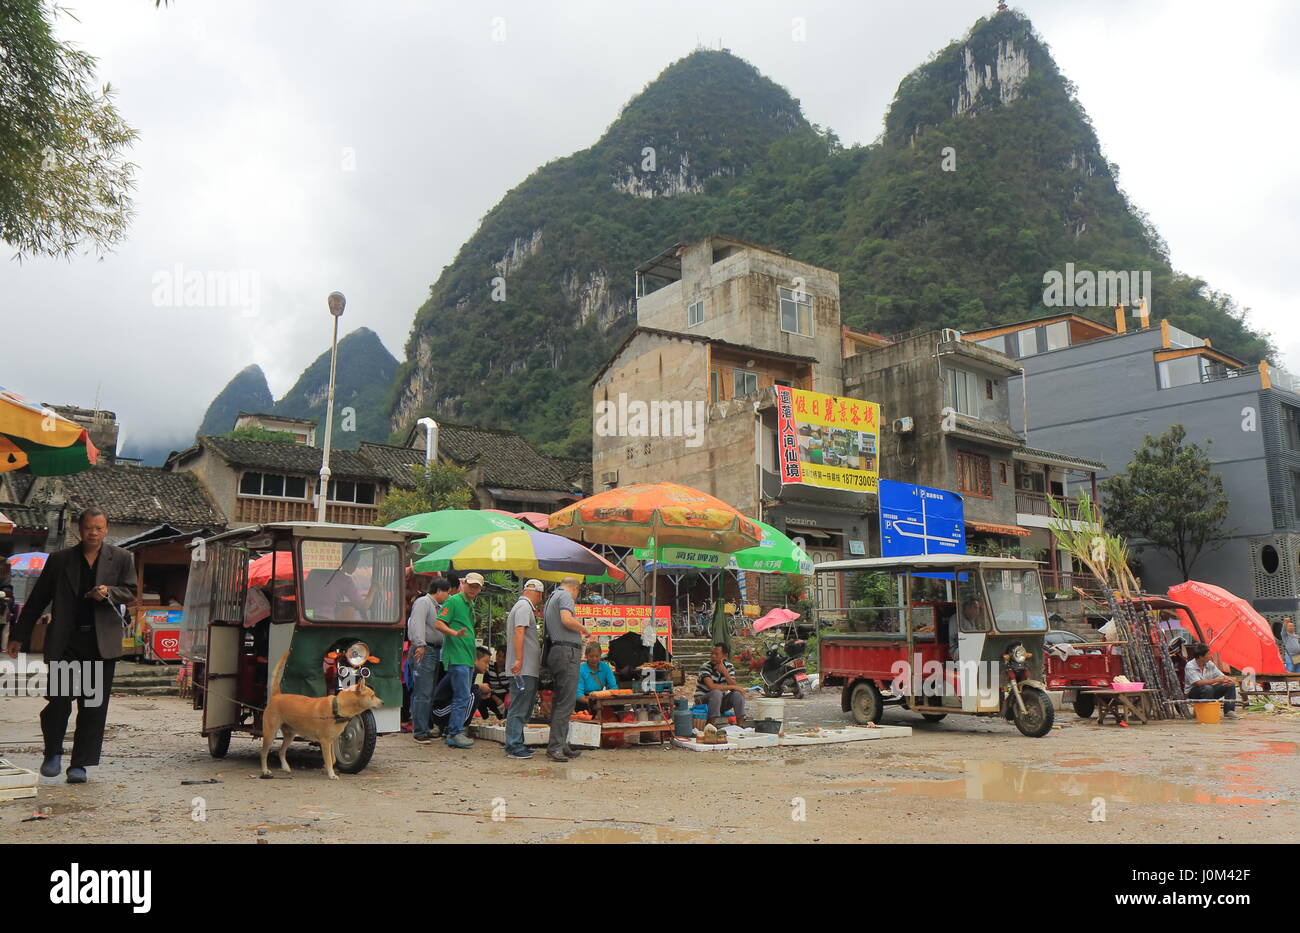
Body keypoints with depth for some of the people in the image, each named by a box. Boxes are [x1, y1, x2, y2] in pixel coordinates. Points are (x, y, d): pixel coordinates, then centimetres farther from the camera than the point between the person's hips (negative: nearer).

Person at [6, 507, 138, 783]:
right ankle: (53, 753, 20)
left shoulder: (121, 559, 8)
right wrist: (19, 635, 10)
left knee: (93, 706, 2)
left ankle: (79, 764, 11)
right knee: (59, 700, -5)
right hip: (65, 642, 0)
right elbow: (37, 600, 11)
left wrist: (108, 592, -15)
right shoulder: (60, 559, 8)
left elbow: (130, 592, 6)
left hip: (102, 643, 0)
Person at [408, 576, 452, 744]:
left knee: (429, 693, 12)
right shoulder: (423, 602, -7)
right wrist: (420, 645, -28)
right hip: (424, 651, -10)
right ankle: (419, 731, -9)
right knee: (423, 693, -10)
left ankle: (425, 729, 18)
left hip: (436, 651, 10)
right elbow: (417, 624, -20)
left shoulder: (440, 607, 24)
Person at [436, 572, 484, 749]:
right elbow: (439, 623, -14)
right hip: (457, 657, -9)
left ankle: (451, 732, 17)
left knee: (463, 697, 11)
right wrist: (455, 633, -31)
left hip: (468, 658, 9)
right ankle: (457, 733, -4)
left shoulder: (471, 605, 19)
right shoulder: (453, 601, -7)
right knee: (462, 697, -10)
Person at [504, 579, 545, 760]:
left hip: (526, 668, 11)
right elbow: (519, 632, -21)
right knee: (518, 708, -9)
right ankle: (514, 747, -9)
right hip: (524, 668, -11)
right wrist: (519, 659, -27)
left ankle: (516, 744, 17)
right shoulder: (525, 607, -9)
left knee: (521, 708, 13)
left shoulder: (521, 606, 23)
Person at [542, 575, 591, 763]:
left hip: (555, 651, 10)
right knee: (566, 701, -11)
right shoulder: (566, 595, -3)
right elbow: (567, 620, -19)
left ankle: (561, 745, 16)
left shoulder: (551, 598, 25)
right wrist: (584, 629, -3)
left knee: (559, 701, 12)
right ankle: (555, 746, -13)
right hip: (567, 651, -10)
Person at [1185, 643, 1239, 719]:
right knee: (1207, 688, -38)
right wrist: (1217, 680, -34)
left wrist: (1228, 680, -24)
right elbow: (1199, 683, -30)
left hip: (1209, 692, 6)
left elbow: (1222, 676, 1)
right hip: (1193, 694, -6)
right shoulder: (1190, 666, -18)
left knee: (1231, 685, -9)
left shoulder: (1210, 664, 1)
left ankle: (1229, 711, -9)